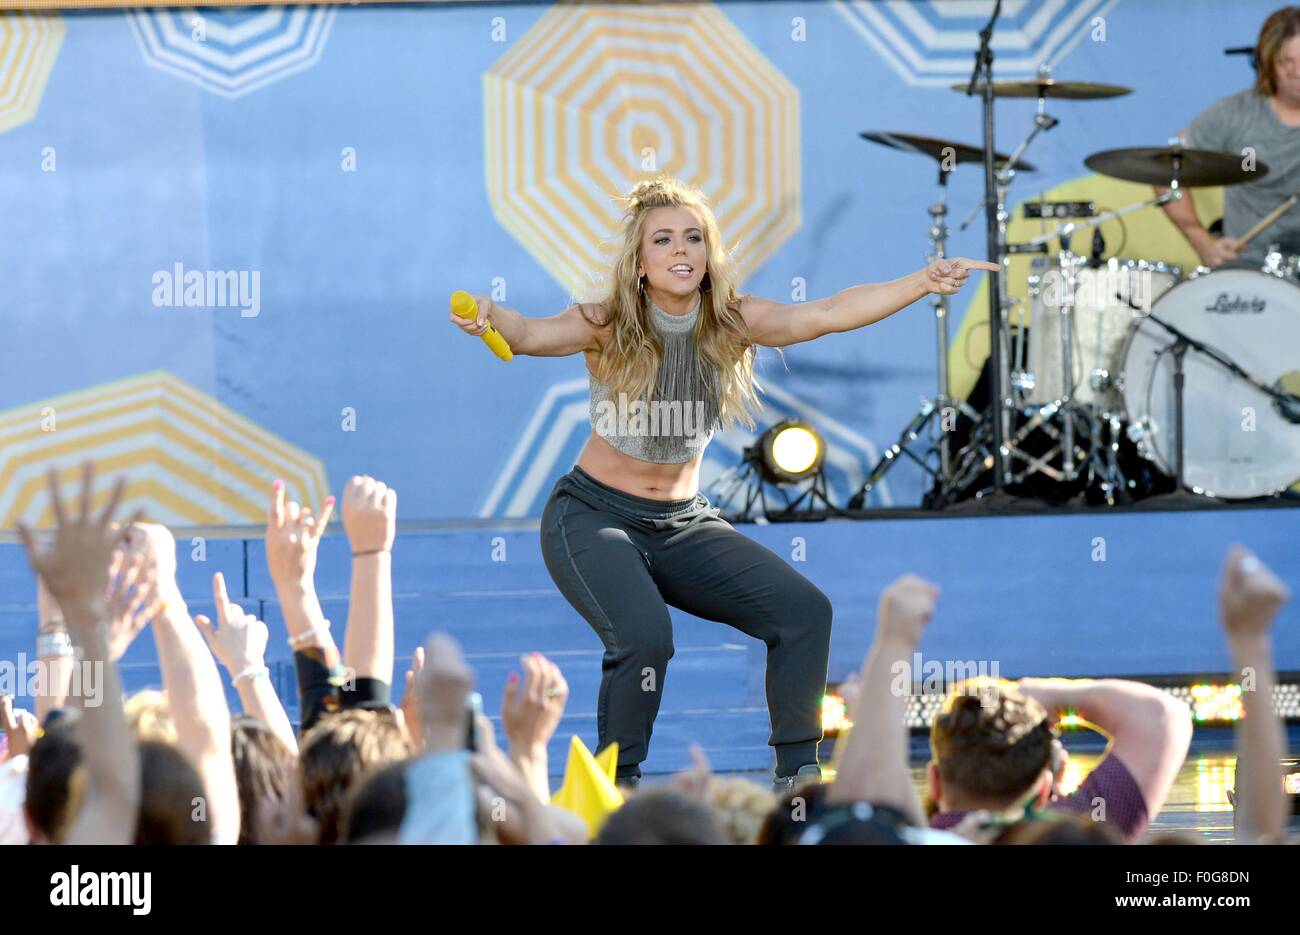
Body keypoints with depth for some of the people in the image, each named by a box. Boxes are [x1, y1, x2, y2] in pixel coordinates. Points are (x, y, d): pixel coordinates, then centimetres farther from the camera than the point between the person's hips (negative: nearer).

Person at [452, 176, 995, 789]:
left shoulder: (730, 323, -8)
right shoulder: (608, 326, -17)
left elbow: (830, 314, -16)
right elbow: (532, 335, -35)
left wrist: (924, 283, -27)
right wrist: (490, 319, -58)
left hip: (684, 524, 5)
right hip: (594, 519, -5)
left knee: (804, 611, -10)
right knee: (644, 638, -30)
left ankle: (796, 774, 2)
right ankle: (618, 791, -11)